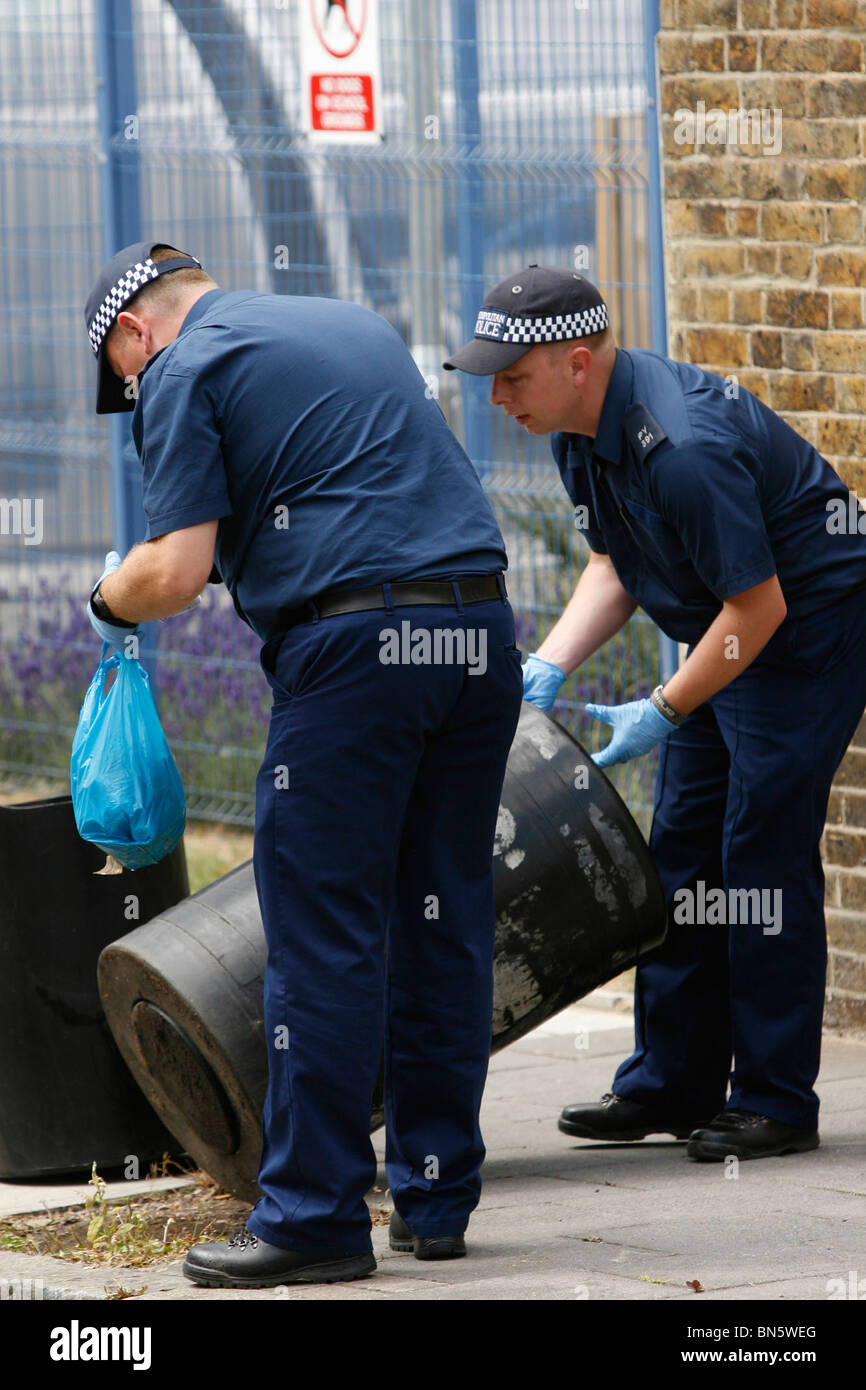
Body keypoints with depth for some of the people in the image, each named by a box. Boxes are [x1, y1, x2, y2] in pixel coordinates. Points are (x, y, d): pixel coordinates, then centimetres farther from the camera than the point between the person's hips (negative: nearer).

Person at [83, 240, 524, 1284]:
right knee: (444, 924, 11)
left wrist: (108, 601, 13)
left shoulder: (184, 371, 1)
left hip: (355, 648, -7)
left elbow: (175, 573, -7)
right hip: (480, 638, 7)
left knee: (325, 935, -2)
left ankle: (313, 1216, -1)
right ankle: (436, 1199, 15)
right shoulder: (358, 326, 24)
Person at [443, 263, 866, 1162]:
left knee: (763, 846, -11)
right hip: (730, 623, 10)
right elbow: (616, 565, 11)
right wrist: (550, 665, -3)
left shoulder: (682, 447, -32)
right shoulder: (579, 432, -2)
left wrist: (662, 713, -21)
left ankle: (776, 1099, -5)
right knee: (683, 845, 8)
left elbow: (758, 606, -27)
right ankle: (674, 1082, 14)